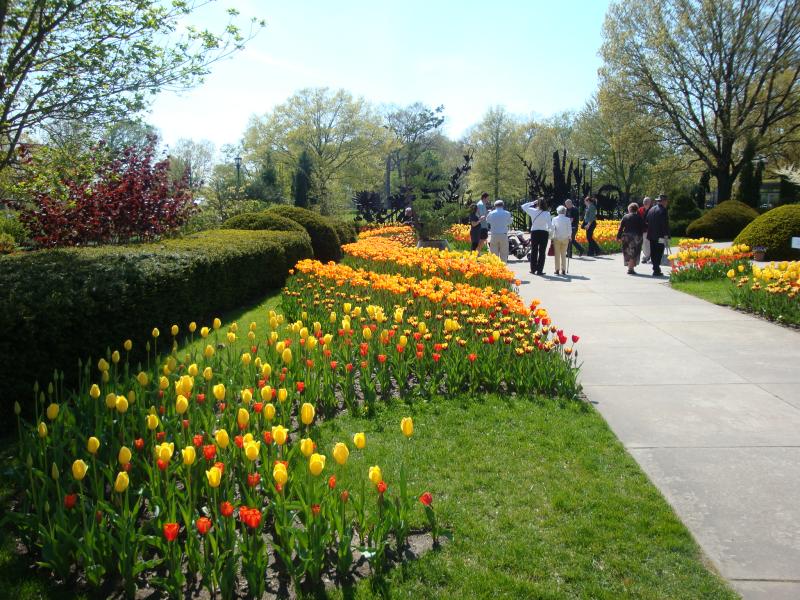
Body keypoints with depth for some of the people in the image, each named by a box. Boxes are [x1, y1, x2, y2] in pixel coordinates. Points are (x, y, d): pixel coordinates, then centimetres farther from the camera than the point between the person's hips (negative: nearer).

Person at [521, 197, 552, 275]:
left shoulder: (533, 211, -5)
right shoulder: (547, 213, -10)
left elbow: (523, 206, 11)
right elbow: (550, 226, -13)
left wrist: (533, 203, 11)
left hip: (534, 232, 2)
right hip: (544, 233, -2)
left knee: (534, 251, 13)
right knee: (542, 252, 4)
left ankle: (533, 269, 16)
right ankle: (539, 270, 2)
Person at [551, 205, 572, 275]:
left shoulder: (554, 219, -4)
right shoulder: (567, 219, -4)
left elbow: (552, 229, -4)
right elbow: (569, 229, -2)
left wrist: (552, 237, 3)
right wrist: (570, 237, 12)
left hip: (557, 238, 0)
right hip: (565, 238, 0)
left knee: (557, 254, 6)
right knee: (563, 255, 7)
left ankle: (557, 270, 5)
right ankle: (563, 270, 6)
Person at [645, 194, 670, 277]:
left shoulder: (651, 209, 10)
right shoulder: (663, 210, -12)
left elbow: (647, 222, 15)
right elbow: (665, 224, -15)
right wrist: (666, 236, -12)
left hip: (651, 236, 7)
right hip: (660, 236, -7)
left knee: (653, 253, 11)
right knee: (658, 253, -4)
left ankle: (656, 268, 15)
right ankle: (656, 270, -5)